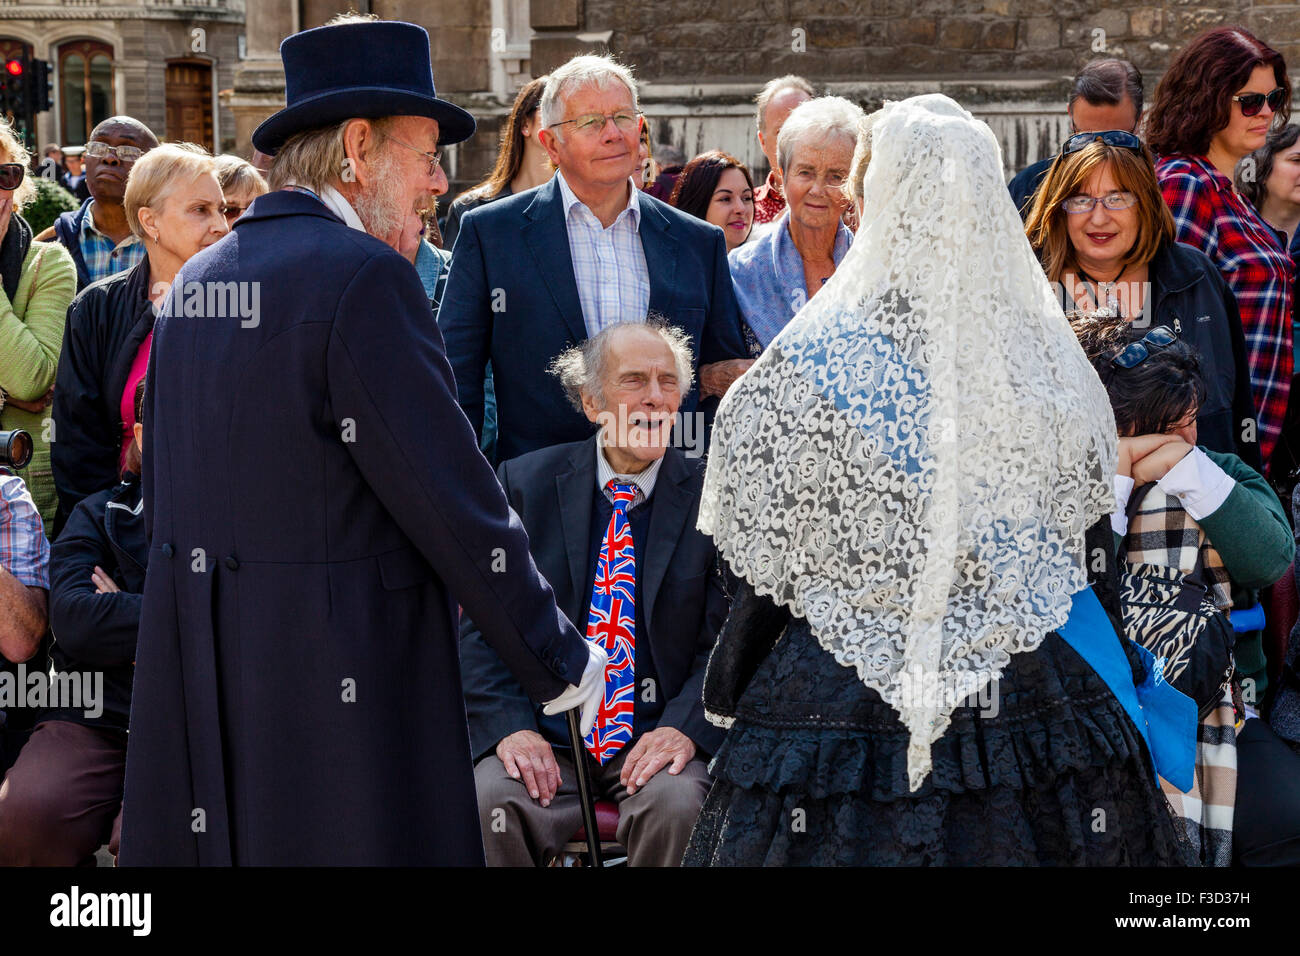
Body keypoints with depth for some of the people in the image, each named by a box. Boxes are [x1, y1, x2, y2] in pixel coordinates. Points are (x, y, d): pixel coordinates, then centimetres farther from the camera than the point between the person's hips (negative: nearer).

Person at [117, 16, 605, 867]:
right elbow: (454, 501, -14)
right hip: (340, 685, -8)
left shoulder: (197, 279, 12)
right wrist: (566, 666, -5)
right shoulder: (364, 278, -14)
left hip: (196, 679, 8)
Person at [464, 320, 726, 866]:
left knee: (674, 806, -33)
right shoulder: (525, 483, 5)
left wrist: (685, 726, -17)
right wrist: (511, 727, -12)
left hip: (657, 739, -1)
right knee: (489, 803, -29)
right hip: (546, 738, 1)